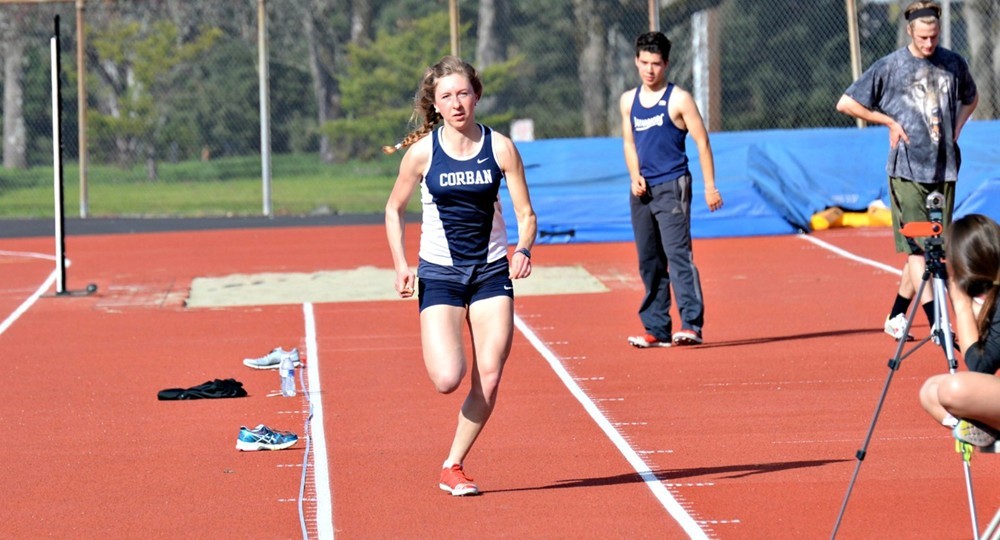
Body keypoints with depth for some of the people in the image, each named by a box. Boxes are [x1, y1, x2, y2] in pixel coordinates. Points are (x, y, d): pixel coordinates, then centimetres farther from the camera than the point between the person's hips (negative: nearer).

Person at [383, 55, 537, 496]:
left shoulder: (500, 147, -4)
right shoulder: (422, 152, -5)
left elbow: (525, 214, -1)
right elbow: (394, 210, 8)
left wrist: (524, 249, -21)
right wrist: (401, 265, -5)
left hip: (491, 273, 1)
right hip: (439, 274, -1)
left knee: (489, 380, -5)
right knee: (447, 379, -17)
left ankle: (453, 467, 10)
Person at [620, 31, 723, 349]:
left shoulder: (678, 99, -4)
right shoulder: (628, 101, 12)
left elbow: (702, 142, -3)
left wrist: (710, 186, -8)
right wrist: (635, 176, 2)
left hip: (672, 187, -6)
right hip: (643, 190, 6)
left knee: (678, 254, -15)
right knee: (649, 262, 7)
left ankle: (691, 325, -20)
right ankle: (656, 329, 12)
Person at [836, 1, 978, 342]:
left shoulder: (953, 64, 8)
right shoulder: (889, 67, -3)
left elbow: (970, 98, 29)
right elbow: (846, 104, 2)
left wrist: (957, 127, 12)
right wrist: (890, 122, -1)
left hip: (944, 169, 4)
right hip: (907, 169, -4)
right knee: (917, 247, -10)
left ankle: (896, 317, 19)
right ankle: (936, 324, -14)